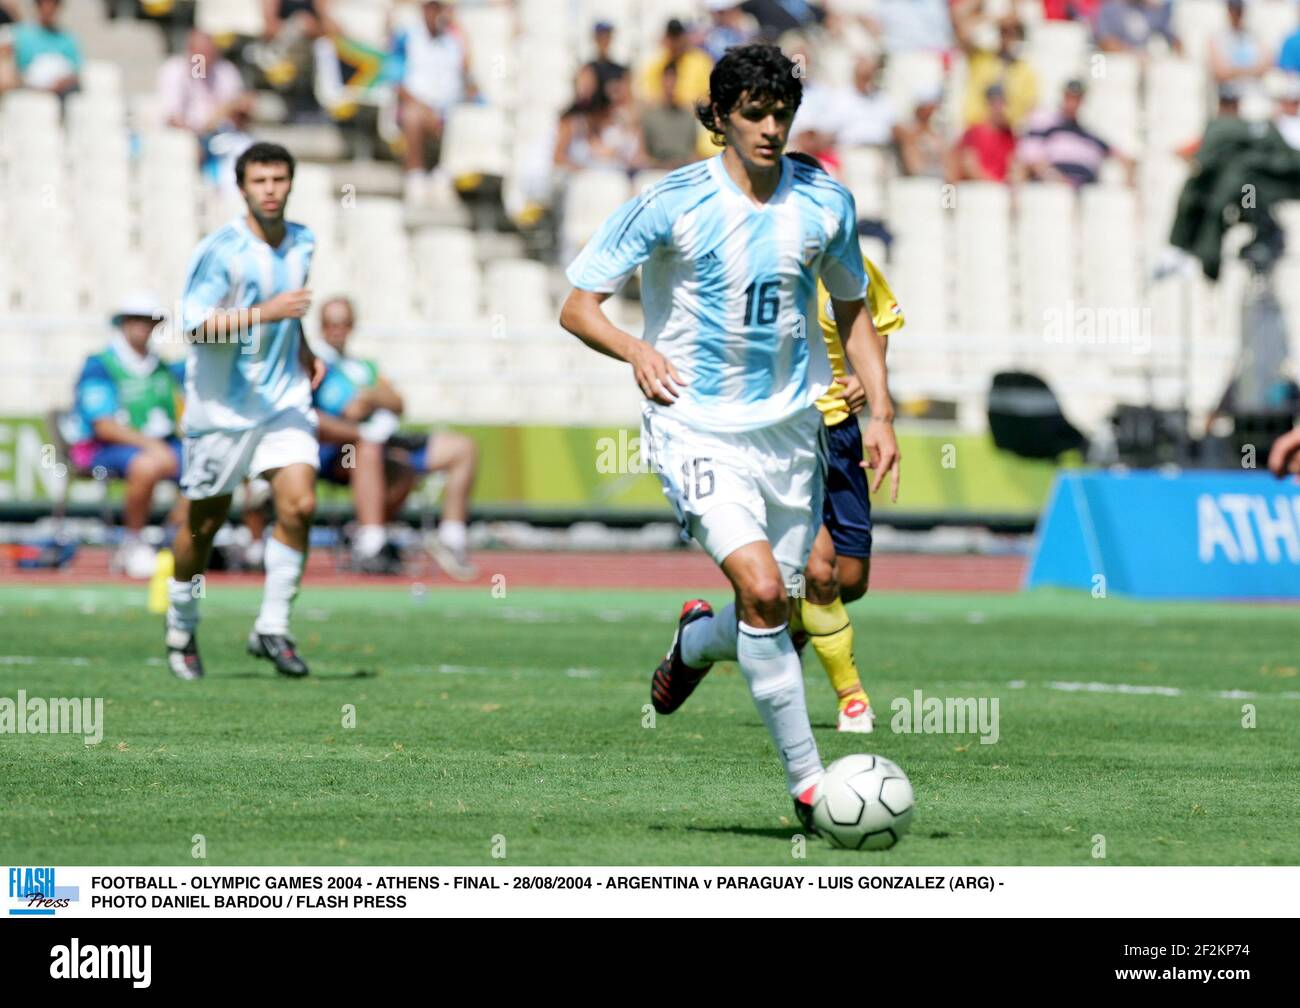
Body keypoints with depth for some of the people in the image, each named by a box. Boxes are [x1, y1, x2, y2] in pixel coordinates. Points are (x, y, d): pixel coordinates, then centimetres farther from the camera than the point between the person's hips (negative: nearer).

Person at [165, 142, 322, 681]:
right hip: (221, 405, -5)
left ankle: (272, 628, -1)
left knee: (300, 505, -13)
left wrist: (304, 351, 12)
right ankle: (181, 630, 28)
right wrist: (265, 313, -28)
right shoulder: (220, 250, -15)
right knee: (204, 521, 6)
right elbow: (195, 326, -21)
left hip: (284, 396, 5)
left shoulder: (302, 243, 6)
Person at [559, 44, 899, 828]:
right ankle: (808, 782, -15)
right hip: (696, 429, -4)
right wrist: (636, 350, -28)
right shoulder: (672, 204, -10)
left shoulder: (825, 202, 2)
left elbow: (853, 309, 17)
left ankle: (694, 642, 44)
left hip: (790, 429, 5)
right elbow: (578, 306, -8)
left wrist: (881, 413, 7)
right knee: (762, 589, -23)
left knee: (770, 614, 7)